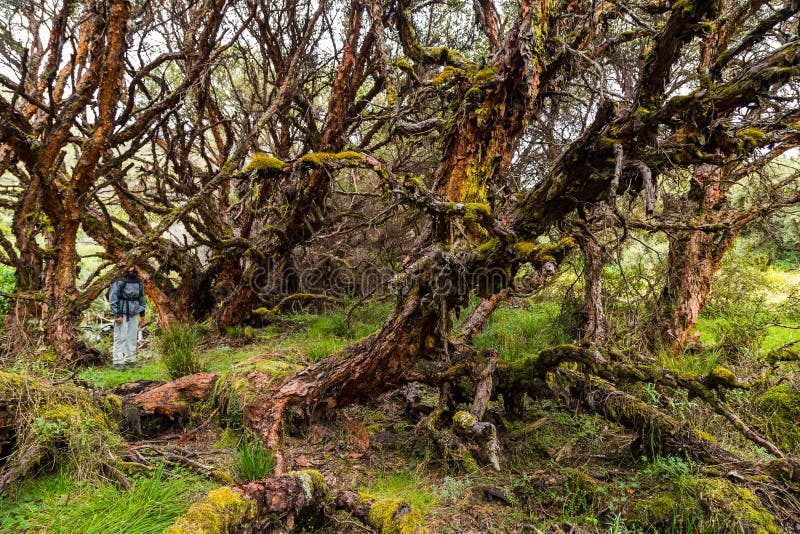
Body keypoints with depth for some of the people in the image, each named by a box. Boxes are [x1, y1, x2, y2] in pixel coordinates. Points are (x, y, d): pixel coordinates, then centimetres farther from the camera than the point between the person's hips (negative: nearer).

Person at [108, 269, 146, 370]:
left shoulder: (139, 283, 8)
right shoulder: (119, 282, -12)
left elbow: (142, 297, 17)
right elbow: (112, 299, -12)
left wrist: (142, 313, 14)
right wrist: (117, 315, -15)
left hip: (134, 314, 6)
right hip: (122, 314, -6)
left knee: (133, 337, 9)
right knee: (120, 337, -4)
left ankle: (130, 360, 18)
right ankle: (117, 362, 1)